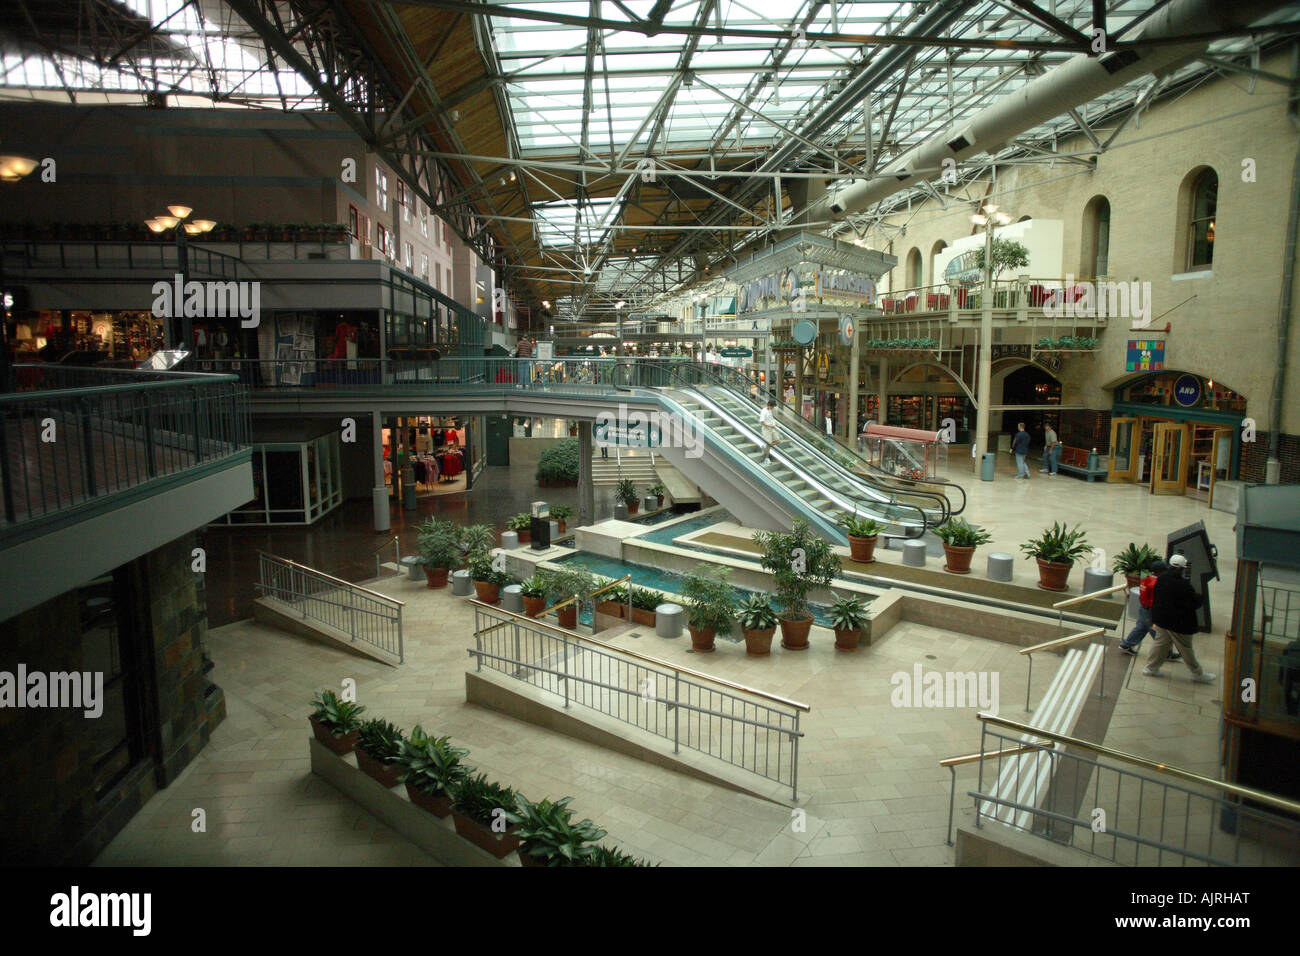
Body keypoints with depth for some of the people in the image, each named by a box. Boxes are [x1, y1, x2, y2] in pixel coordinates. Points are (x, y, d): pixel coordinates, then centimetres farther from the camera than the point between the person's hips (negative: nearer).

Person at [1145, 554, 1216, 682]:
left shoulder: (1161, 579, -1)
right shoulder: (1183, 584, -25)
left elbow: (1155, 597, 11)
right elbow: (1195, 603, -19)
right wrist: (1198, 597, 2)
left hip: (1160, 619, 7)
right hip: (1177, 622, -7)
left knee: (1161, 643, 18)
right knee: (1186, 649, 8)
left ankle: (1151, 668, 21)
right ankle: (1198, 674, 24)